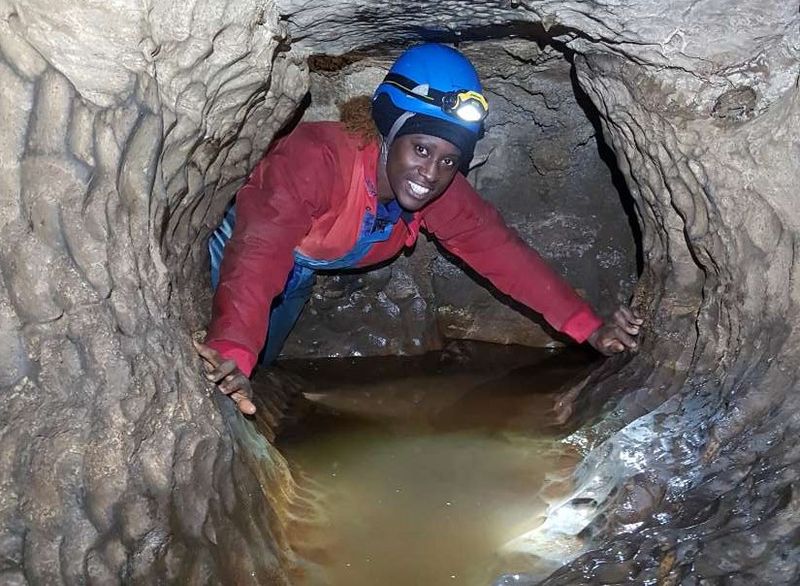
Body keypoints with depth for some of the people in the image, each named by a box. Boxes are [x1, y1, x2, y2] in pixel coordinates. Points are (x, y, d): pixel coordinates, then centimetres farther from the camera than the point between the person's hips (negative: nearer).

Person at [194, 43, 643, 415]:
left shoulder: (443, 195, -20)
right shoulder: (319, 158, -41)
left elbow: (501, 252, -18)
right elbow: (260, 252, -50)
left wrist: (589, 328, -24)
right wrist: (232, 352, -65)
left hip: (297, 279, 5)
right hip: (235, 253, -5)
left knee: (259, 364, 18)